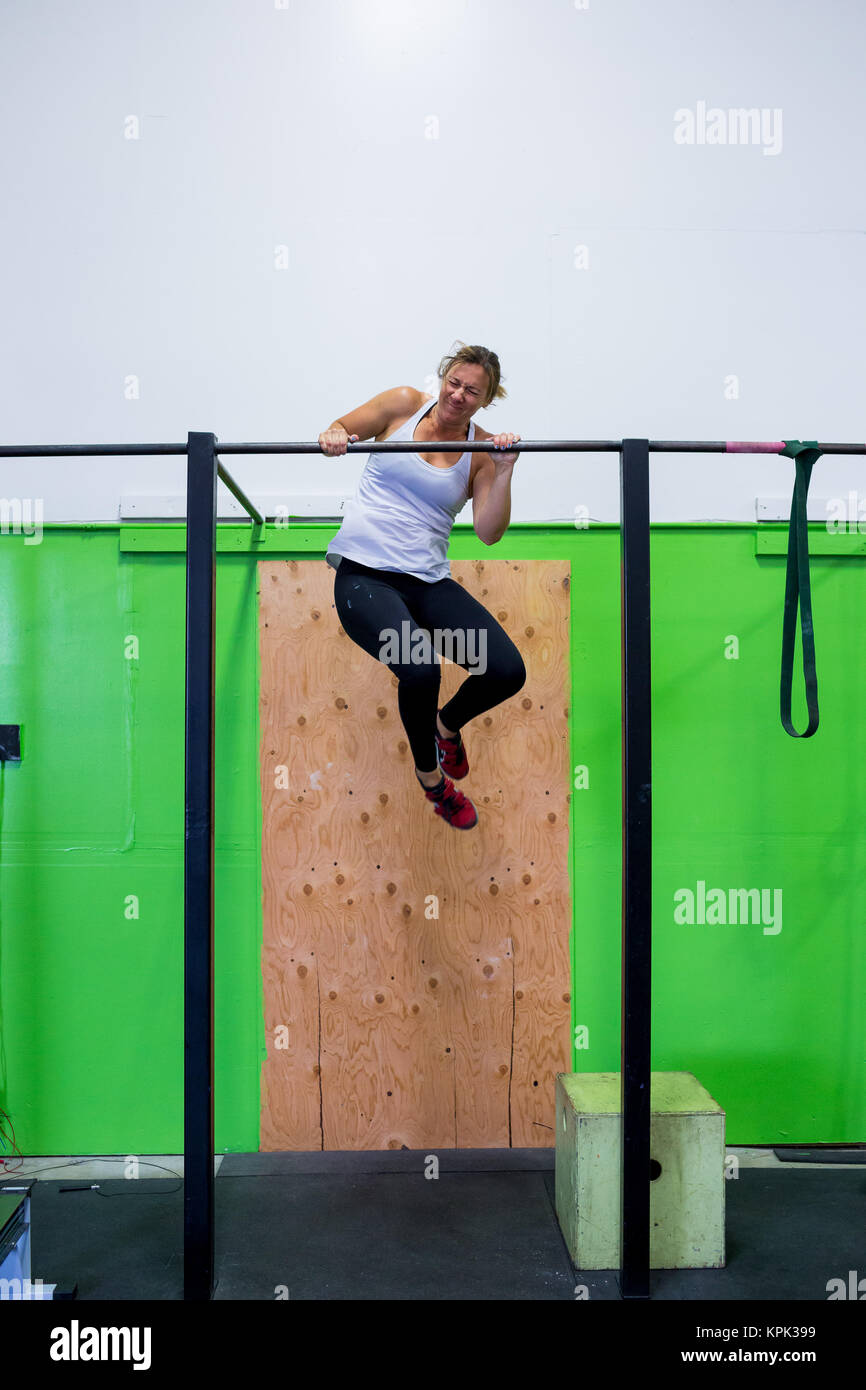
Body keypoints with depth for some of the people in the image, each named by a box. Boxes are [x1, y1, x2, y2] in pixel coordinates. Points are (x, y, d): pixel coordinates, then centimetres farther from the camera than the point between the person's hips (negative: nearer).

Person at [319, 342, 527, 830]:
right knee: (421, 670, -30)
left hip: (428, 581, 3)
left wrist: (504, 471, -16)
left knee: (508, 671, -13)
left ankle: (448, 725, 23)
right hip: (364, 574, -3)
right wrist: (333, 439, -14)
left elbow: (490, 532, -3)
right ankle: (430, 774, 3)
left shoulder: (481, 449, 6)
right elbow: (336, 432, 10)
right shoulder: (404, 404, 4)